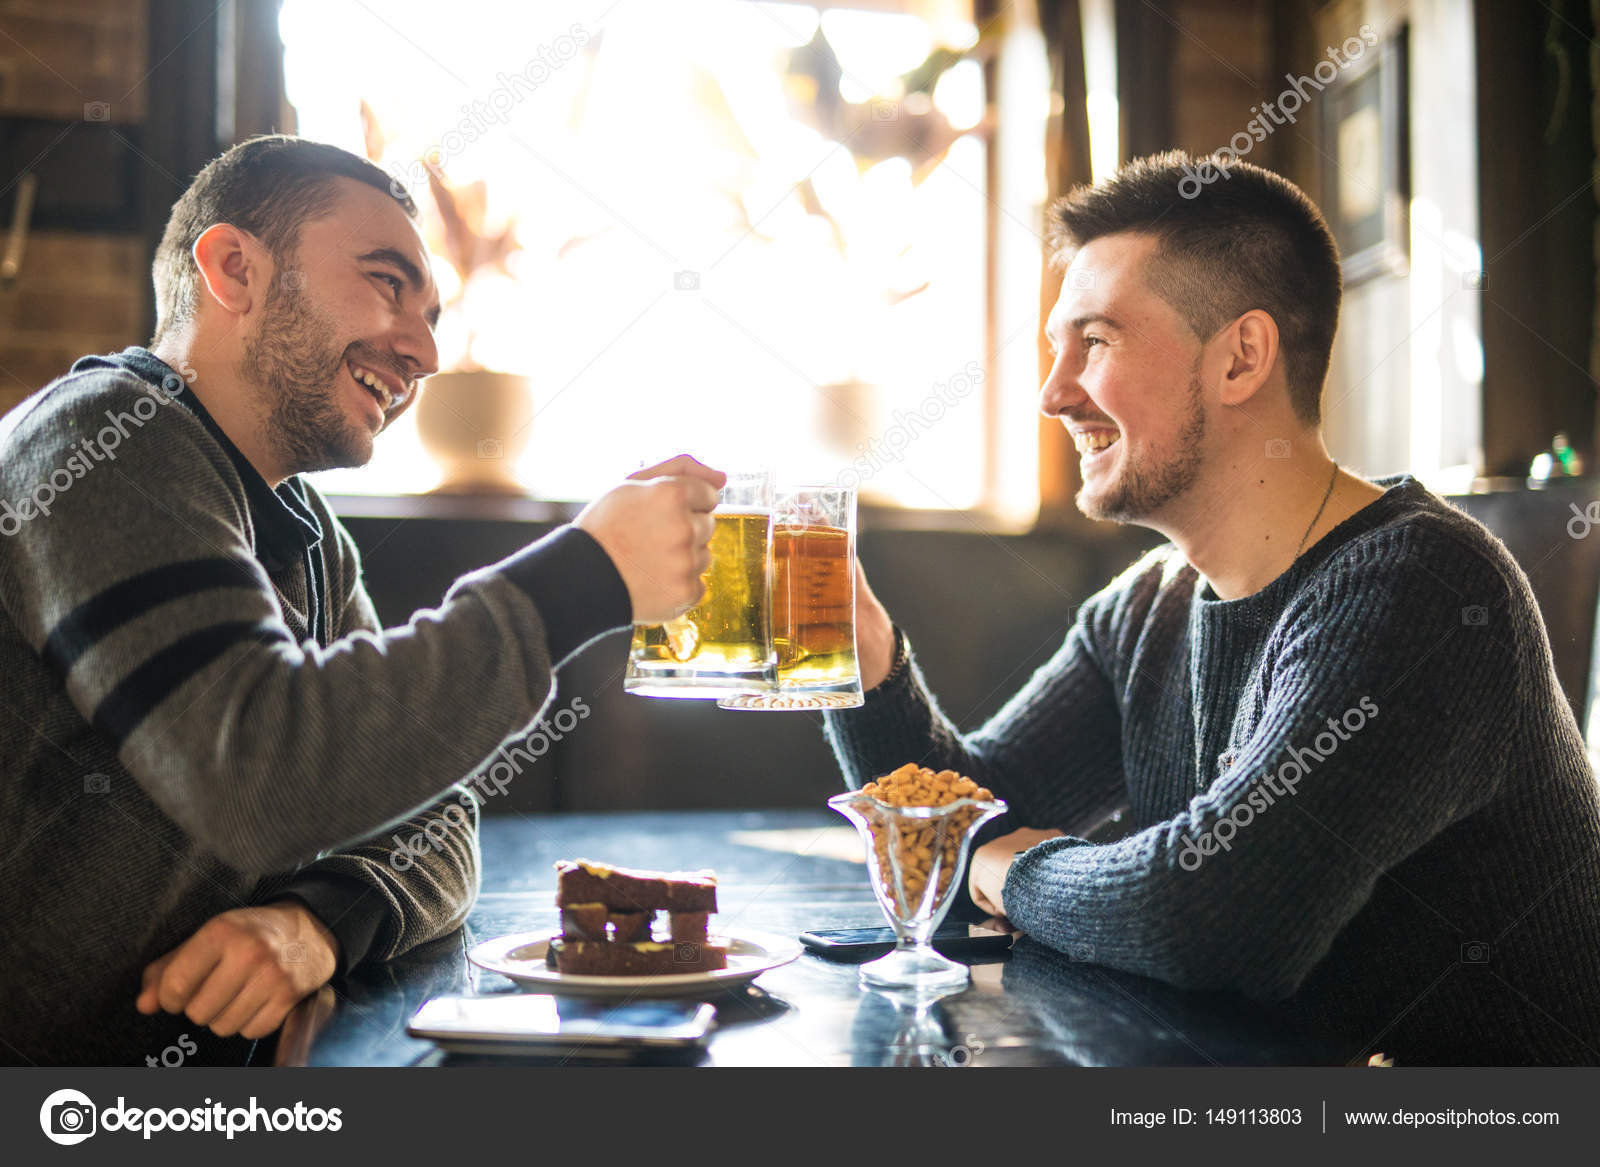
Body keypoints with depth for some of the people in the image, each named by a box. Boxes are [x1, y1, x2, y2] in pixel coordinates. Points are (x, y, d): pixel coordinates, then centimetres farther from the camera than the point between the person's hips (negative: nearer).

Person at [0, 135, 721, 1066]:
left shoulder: (308, 539, 12)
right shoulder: (109, 442, -14)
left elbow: (433, 823, 10)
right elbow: (254, 776, -28)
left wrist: (322, 919, -12)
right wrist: (586, 574, -24)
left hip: (209, 1058, 7)